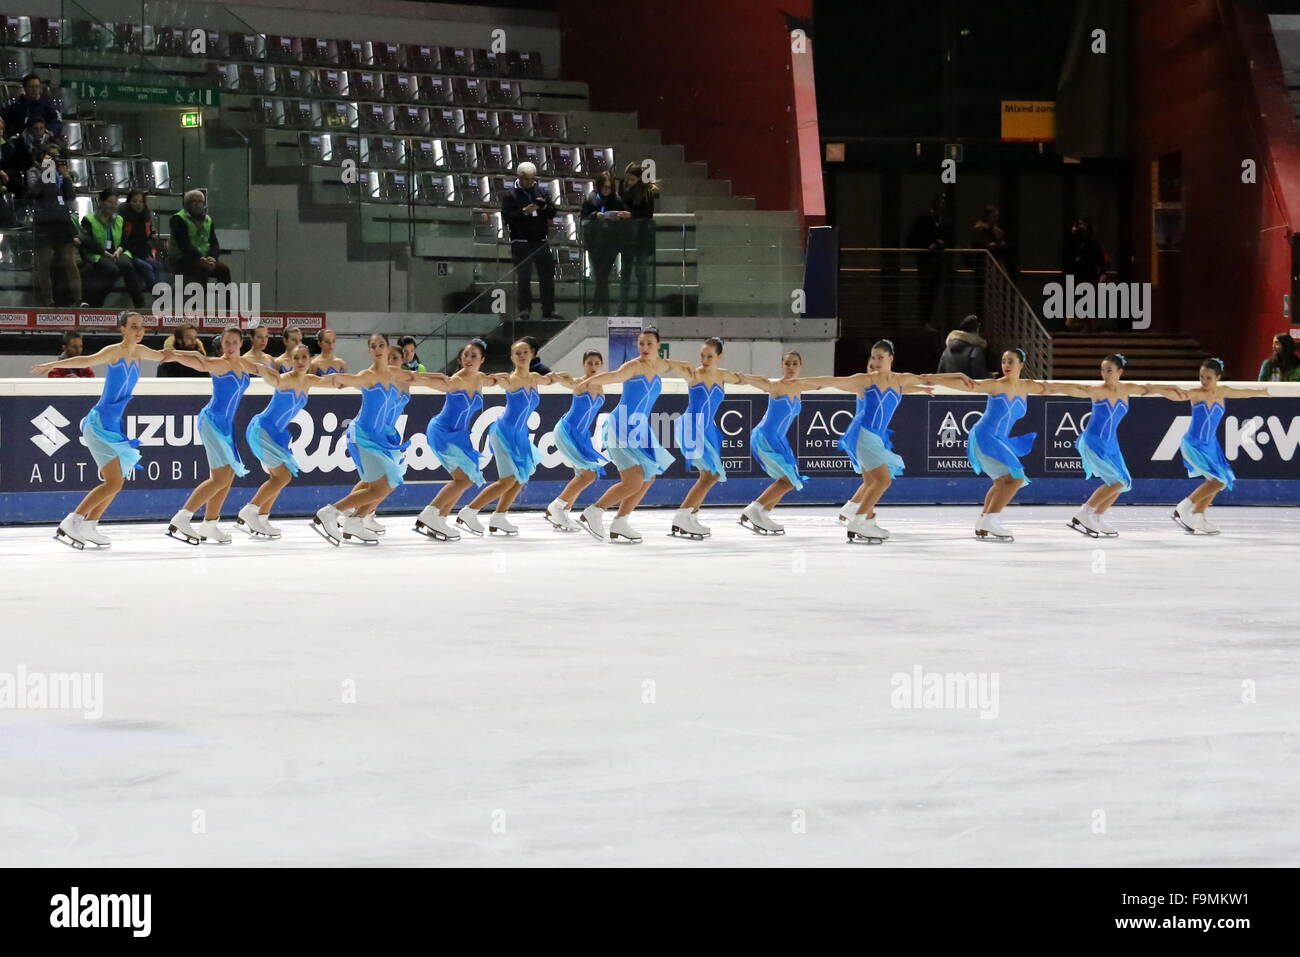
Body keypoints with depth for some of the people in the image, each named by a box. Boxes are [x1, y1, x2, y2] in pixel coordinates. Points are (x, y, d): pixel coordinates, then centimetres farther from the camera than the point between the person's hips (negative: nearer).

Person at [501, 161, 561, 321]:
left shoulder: (541, 192, 11)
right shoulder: (510, 195, 0)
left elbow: (553, 213, 10)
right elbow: (507, 217, -9)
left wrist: (545, 206, -11)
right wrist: (524, 212, -21)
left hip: (540, 241, 4)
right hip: (521, 242, -4)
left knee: (547, 275, 4)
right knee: (523, 278, -2)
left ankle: (548, 310, 9)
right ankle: (524, 311, 2)